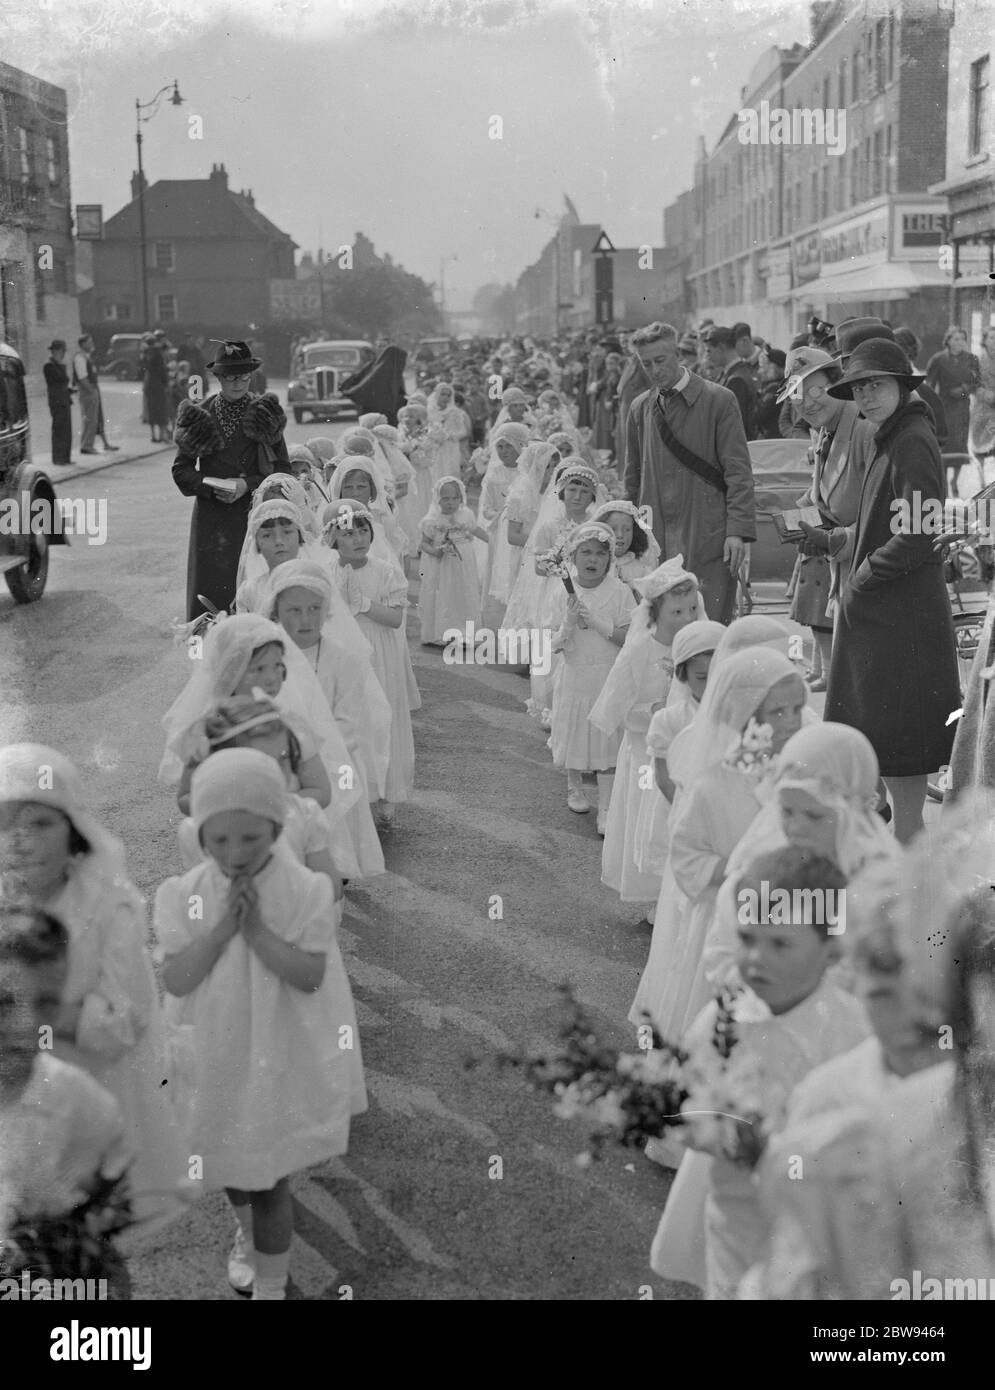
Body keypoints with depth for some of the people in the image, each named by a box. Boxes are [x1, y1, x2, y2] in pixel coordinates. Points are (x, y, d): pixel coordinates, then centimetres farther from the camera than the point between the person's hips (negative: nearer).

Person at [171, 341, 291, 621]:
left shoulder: (264, 414, 4)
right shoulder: (201, 415, 5)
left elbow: (283, 469, 4)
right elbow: (181, 469, 8)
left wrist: (248, 485, -11)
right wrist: (211, 485, -10)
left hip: (253, 514, -1)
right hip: (210, 518, 1)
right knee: (208, 589, -2)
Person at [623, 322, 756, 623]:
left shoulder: (718, 400, -1)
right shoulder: (640, 407, 13)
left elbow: (738, 472, -5)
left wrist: (738, 531, -14)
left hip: (708, 539, -4)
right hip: (656, 541, 4)